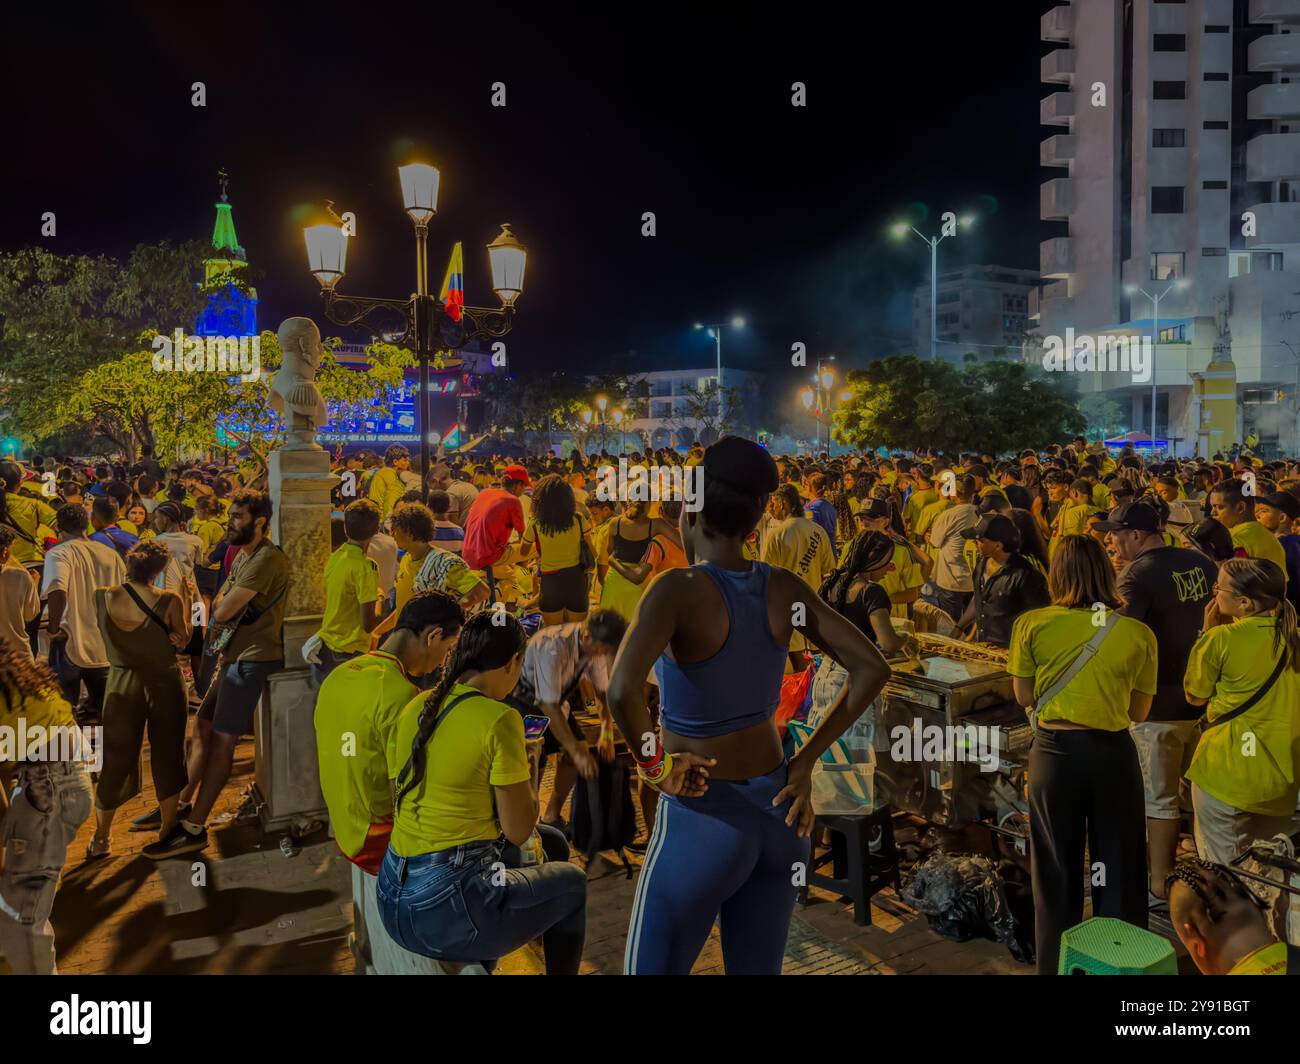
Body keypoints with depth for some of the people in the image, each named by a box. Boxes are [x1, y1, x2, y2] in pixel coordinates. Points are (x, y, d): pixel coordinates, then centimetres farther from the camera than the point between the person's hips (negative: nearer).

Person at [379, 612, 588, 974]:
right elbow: (518, 831, -11)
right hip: (449, 912, -7)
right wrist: (524, 771, 6)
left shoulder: (414, 709, 4)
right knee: (570, 881, 22)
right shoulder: (499, 719, -17)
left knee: (551, 843, 27)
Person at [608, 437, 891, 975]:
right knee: (758, 970, 20)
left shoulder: (679, 589, -20)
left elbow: (622, 691, -35)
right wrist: (806, 761, 1)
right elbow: (872, 668, 0)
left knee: (652, 967, 13)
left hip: (703, 819, -5)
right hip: (779, 813, 6)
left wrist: (654, 767, -17)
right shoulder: (781, 586, -3)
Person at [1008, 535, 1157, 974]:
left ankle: (1057, 966, 30)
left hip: (1054, 752, 0)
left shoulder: (1031, 624, -8)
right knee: (1118, 871, 16)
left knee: (1058, 873, 16)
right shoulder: (1138, 633, -6)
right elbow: (1139, 711, 1)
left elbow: (1025, 697, -1)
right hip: (1114, 754, 0)